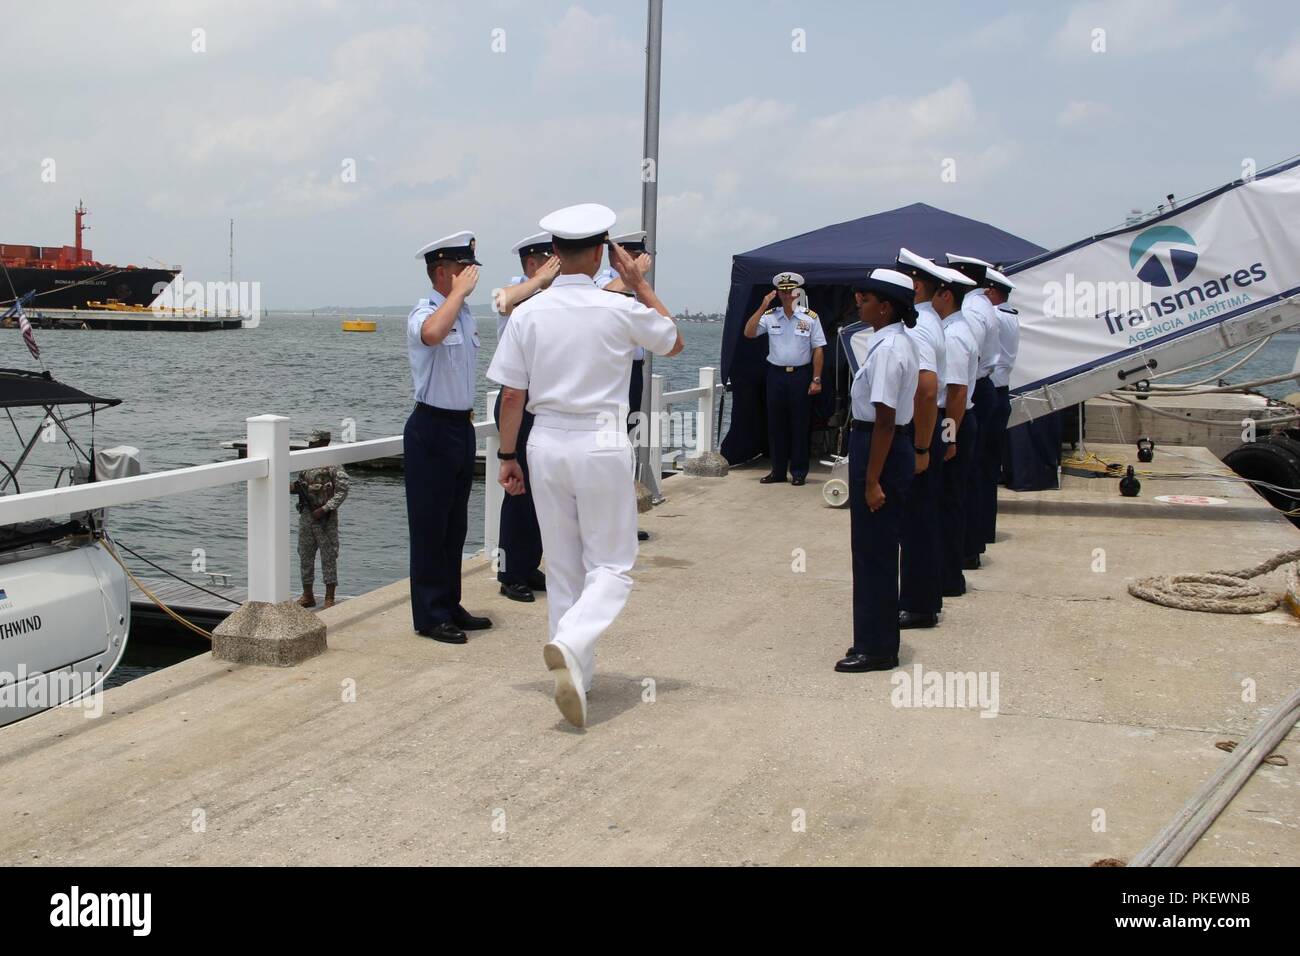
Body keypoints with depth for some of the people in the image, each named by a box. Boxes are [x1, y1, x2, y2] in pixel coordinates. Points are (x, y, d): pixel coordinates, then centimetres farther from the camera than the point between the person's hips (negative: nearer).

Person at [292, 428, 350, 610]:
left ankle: (329, 598, 4)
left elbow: (342, 490, -14)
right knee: (305, 556, 10)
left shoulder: (332, 464, -10)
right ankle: (308, 595, 20)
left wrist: (325, 509, -19)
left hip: (325, 518, -6)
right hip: (306, 515, 7)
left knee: (329, 557, -1)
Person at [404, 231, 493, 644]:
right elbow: (431, 334, -42)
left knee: (455, 525, 15)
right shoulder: (423, 313, -15)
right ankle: (430, 616, 8)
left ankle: (450, 606, 26)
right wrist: (460, 292, -29)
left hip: (461, 427, 9)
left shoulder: (466, 314, 12)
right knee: (430, 526, 0)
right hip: (431, 429, -8)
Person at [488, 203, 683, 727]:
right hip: (601, 444, -3)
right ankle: (570, 644, -23)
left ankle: (576, 674, 22)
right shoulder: (620, 309, -8)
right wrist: (639, 282, 14)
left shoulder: (528, 314, -2)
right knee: (611, 566, 4)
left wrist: (507, 456, 11)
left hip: (546, 443, 4)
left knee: (561, 566, 15)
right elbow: (674, 342, 11)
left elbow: (511, 395, 0)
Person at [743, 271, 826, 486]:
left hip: (800, 375, -3)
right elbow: (748, 333, -5)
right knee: (775, 424, 7)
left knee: (799, 425, 2)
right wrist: (762, 307, -11)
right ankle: (778, 470, 16)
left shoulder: (810, 317, -1)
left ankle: (799, 472, 10)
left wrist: (816, 379, -7)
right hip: (776, 374, 3)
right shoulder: (769, 316, 5)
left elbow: (818, 349, -2)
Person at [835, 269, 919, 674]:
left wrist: (872, 480, -21)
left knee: (874, 553, 0)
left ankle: (876, 648, 10)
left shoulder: (887, 349, -20)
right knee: (873, 550, 17)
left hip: (882, 451, -10)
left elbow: (884, 420, -22)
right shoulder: (900, 342, 11)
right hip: (892, 447, 10)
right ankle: (875, 641, 27)